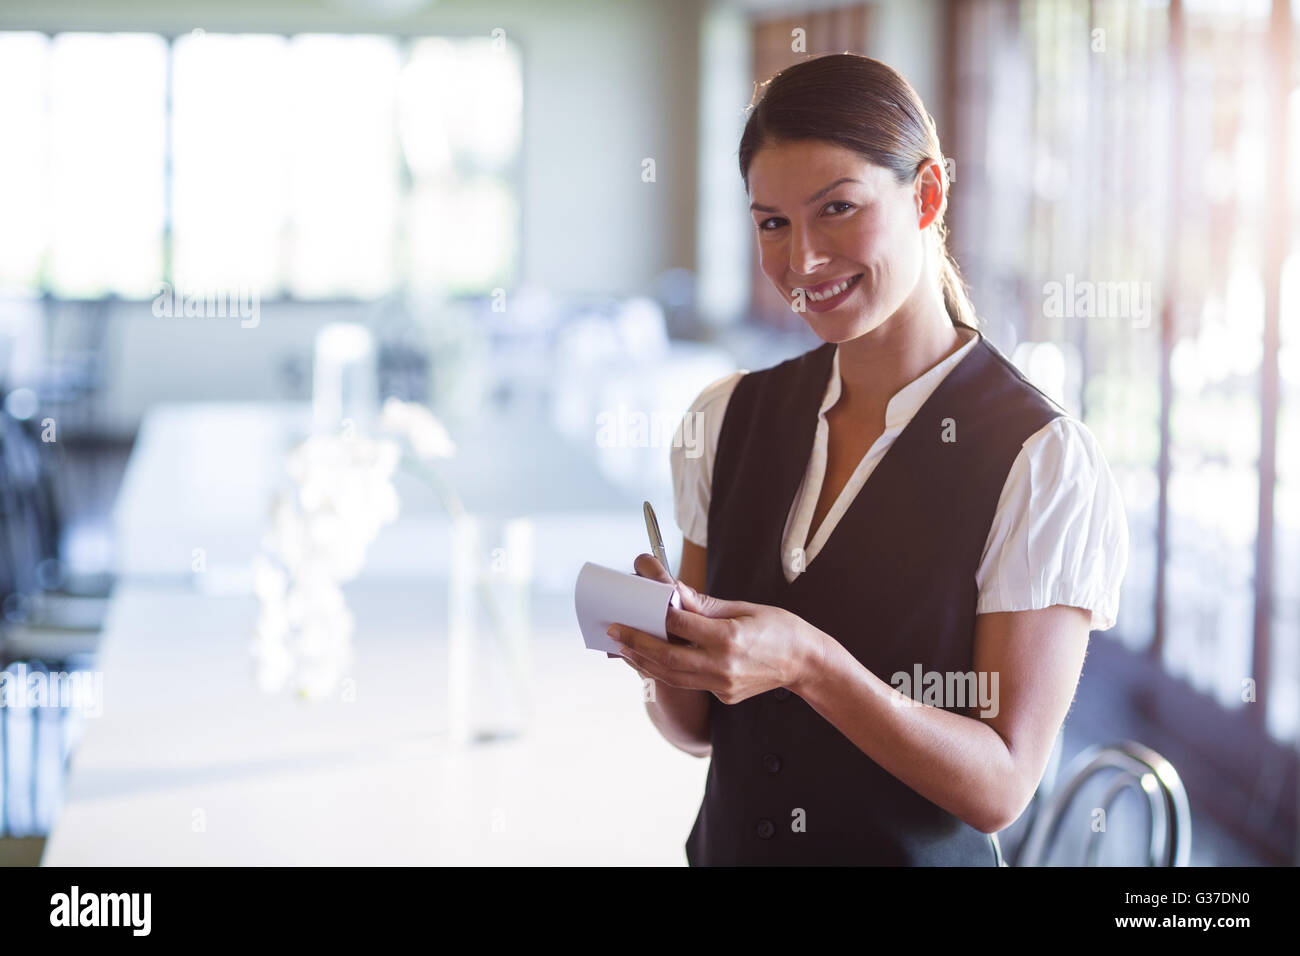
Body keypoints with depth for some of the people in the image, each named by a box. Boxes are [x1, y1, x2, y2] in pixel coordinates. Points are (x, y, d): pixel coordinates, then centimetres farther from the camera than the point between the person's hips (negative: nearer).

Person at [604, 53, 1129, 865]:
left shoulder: (1045, 462, -17)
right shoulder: (726, 419, -1)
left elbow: (1001, 783, -17)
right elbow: (696, 729, 3)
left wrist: (807, 663, -28)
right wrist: (668, 653, -17)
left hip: (924, 853, -3)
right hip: (729, 844, 4)